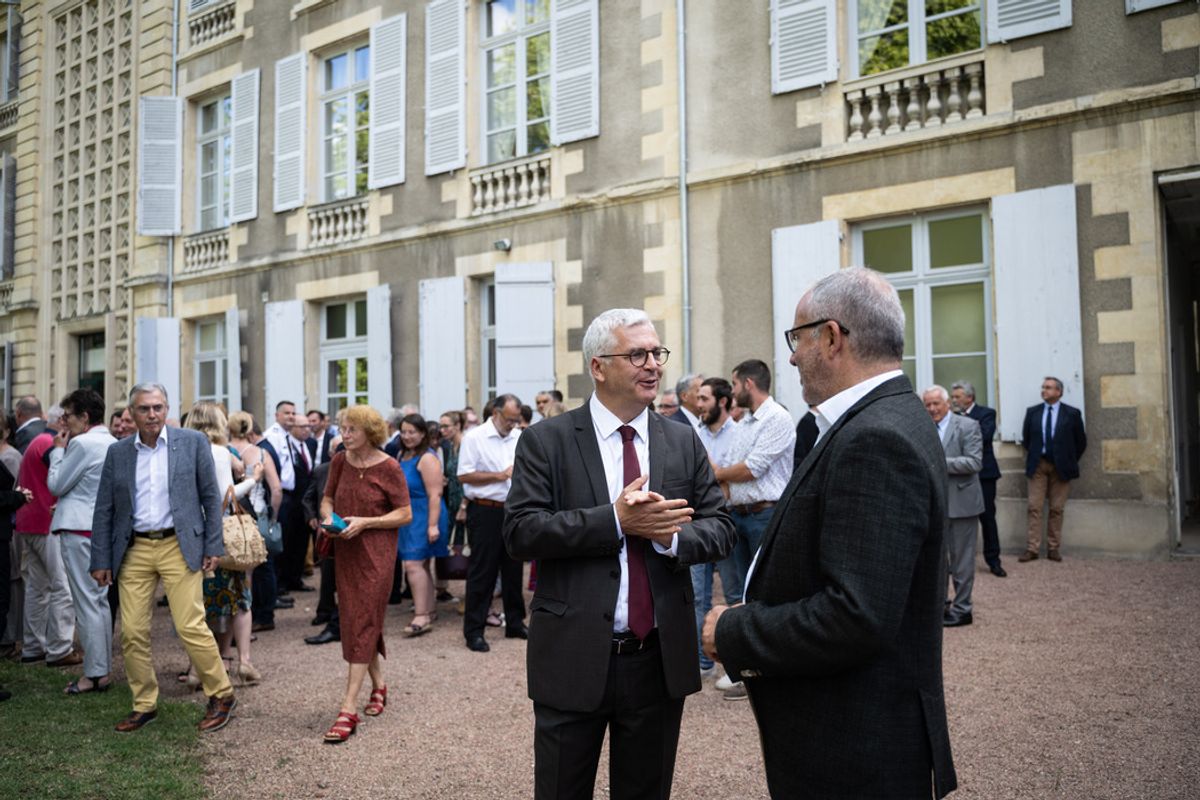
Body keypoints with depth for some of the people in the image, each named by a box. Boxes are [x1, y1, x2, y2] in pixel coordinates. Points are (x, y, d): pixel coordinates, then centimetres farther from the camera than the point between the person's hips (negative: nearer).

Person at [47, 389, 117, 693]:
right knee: (100, 601, 13)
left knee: (86, 603, -4)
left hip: (79, 531, -8)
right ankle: (103, 668, 18)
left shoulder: (82, 443, -14)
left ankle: (94, 674, 0)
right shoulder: (113, 444, 12)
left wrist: (58, 449, 3)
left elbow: (56, 485, -6)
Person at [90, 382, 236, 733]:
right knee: (132, 633, 5)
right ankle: (144, 705, 22)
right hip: (134, 550, 4)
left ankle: (221, 695, 9)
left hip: (179, 546, -3)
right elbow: (104, 510, 9)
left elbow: (211, 497, 1)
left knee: (190, 626, -8)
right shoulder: (118, 452, 7)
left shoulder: (193, 442, -1)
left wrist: (213, 546, -3)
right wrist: (101, 560, 6)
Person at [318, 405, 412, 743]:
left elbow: (405, 514, -9)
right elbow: (327, 498, 17)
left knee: (363, 624, -8)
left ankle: (348, 710, -7)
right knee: (355, 621, 14)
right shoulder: (339, 462, 4)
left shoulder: (389, 468, -12)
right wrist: (327, 515, -6)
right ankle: (378, 685, 34)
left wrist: (365, 522, -19)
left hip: (377, 553, -6)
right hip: (345, 551, 6)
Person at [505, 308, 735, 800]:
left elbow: (720, 529, 4)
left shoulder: (684, 442, 6)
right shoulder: (546, 441, -4)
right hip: (574, 659, -3)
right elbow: (521, 532, -13)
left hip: (660, 661, 3)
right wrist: (615, 520, -22)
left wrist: (671, 535, -18)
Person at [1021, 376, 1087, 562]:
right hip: (1038, 465, 1)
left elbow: (1081, 441, 6)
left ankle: (1053, 548, 11)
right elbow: (1026, 438, 14)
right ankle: (1032, 548, 0)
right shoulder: (1032, 412, 5)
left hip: (1061, 467, -1)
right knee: (1034, 507, -3)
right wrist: (1033, 455, 10)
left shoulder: (1072, 413, -1)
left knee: (1056, 509, 3)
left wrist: (1070, 461, 6)